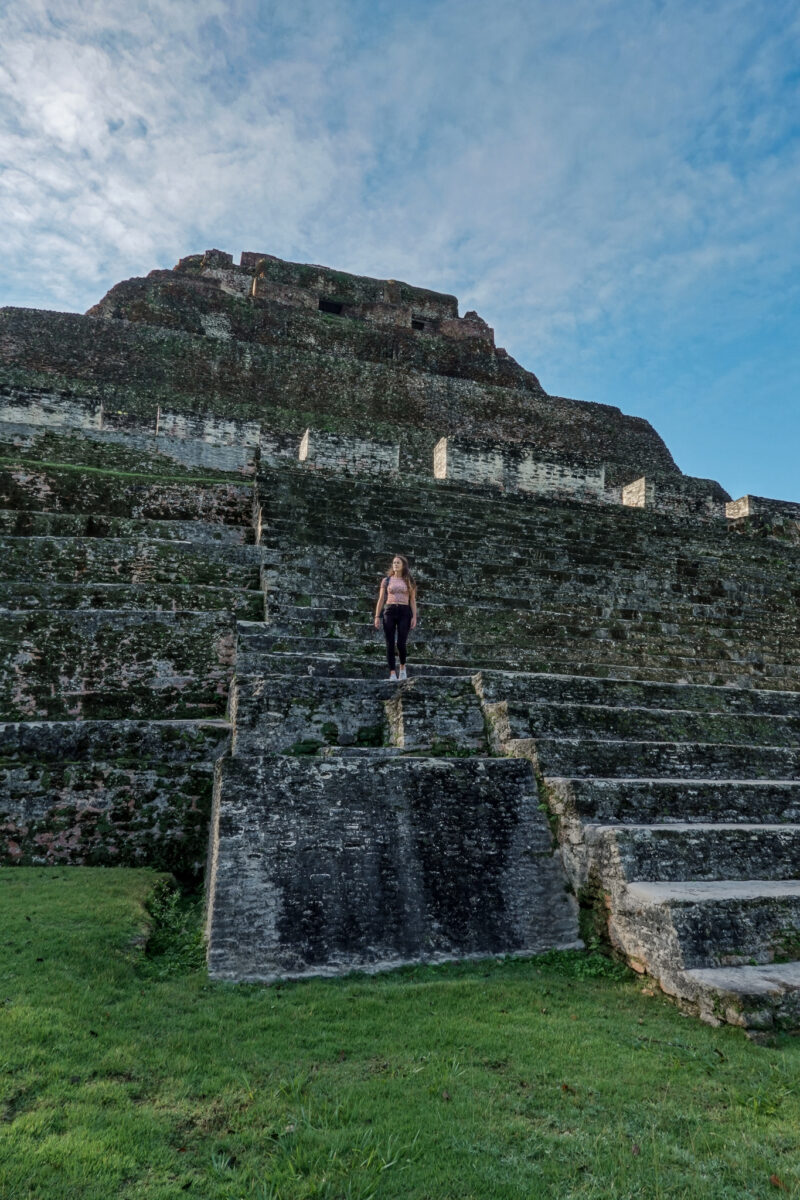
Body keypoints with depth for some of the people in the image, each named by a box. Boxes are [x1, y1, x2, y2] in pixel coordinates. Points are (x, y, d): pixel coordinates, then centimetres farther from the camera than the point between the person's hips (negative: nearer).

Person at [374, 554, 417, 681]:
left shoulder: (409, 581, 11)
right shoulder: (386, 580, 11)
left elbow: (413, 600, 8)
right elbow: (381, 599, 9)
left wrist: (414, 617, -3)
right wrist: (377, 616, 1)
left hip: (404, 612, -1)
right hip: (389, 611, 1)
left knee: (401, 643, -9)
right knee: (390, 643, -4)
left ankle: (402, 666, 19)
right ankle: (392, 673, 0)